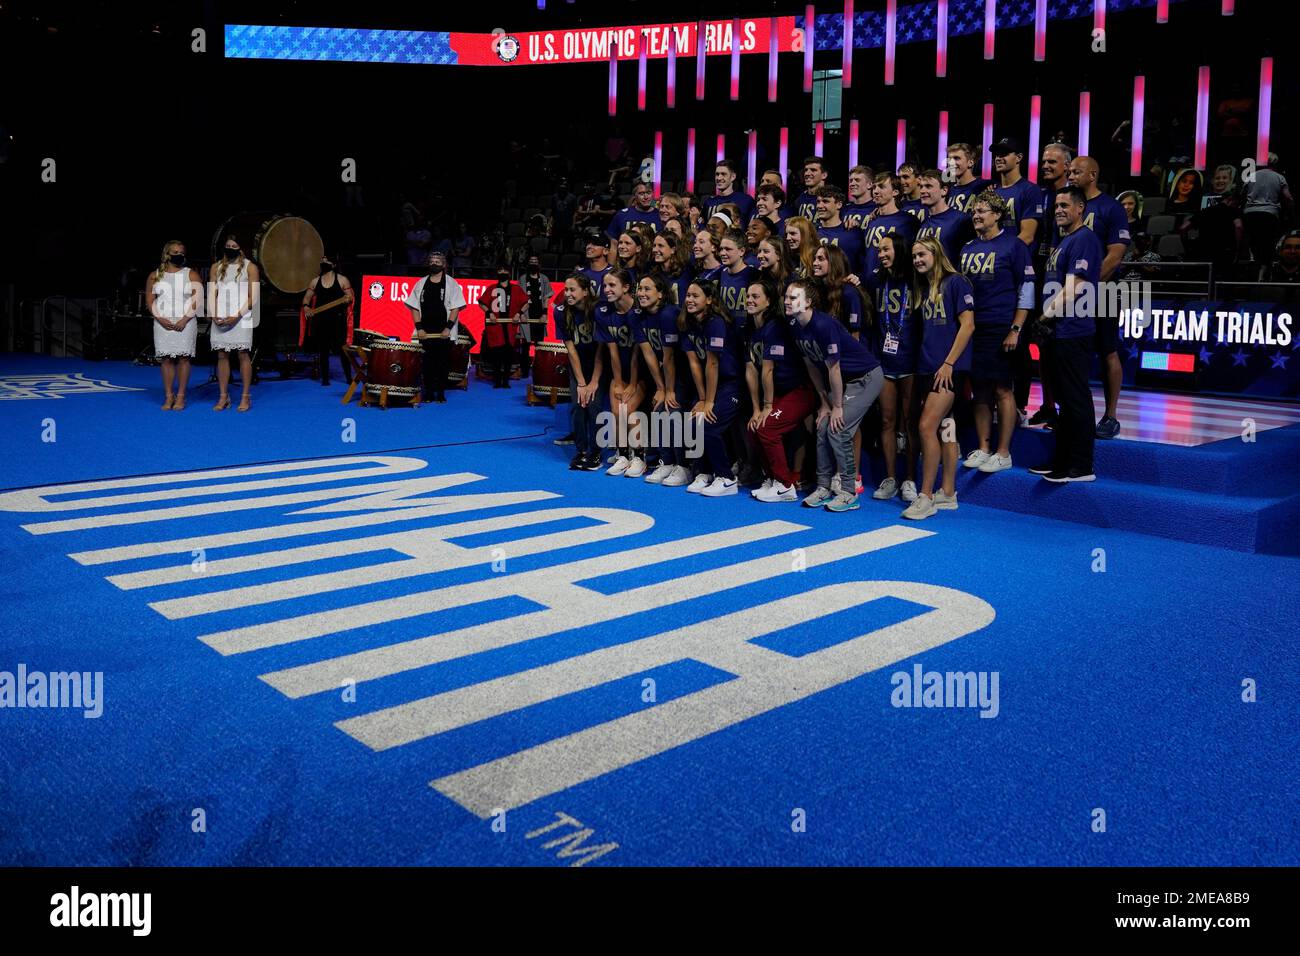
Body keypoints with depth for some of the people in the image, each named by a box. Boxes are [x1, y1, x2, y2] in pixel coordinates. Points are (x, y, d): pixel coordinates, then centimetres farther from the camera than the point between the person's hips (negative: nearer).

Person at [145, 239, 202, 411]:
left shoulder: (191, 275, 4)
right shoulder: (155, 276, 11)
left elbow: (198, 300, -3)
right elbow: (149, 300, 8)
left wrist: (185, 319, -12)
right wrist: (160, 318, -7)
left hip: (185, 323, -2)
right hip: (163, 323, 2)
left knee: (183, 358, -3)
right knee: (166, 358, 0)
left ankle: (180, 396, 2)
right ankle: (168, 396, 4)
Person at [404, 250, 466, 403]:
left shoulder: (451, 284, 1)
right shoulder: (421, 283, 9)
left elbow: (456, 308, -4)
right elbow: (414, 307, 7)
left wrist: (448, 328, -14)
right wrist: (419, 328, -4)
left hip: (444, 333, -2)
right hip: (425, 333, 2)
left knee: (442, 364, 1)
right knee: (427, 364, 3)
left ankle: (441, 393, 9)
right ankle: (428, 393, 11)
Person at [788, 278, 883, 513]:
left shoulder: (823, 325, -28)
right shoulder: (797, 327, -1)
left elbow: (833, 368, -23)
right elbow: (812, 366, 7)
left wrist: (837, 406, -15)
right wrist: (824, 402, 8)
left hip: (866, 377, -8)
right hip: (844, 379, 8)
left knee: (838, 429, -15)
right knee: (823, 428, 1)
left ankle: (848, 493, -6)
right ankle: (824, 487, 11)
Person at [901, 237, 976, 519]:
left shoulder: (955, 282, -5)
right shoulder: (922, 289, 17)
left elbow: (967, 325, -12)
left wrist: (948, 364, -15)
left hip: (950, 368, -8)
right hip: (927, 367, 8)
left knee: (927, 427, -15)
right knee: (944, 428, 10)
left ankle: (926, 496, -10)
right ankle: (948, 494, 14)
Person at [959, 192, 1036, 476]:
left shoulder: (1013, 245, -3)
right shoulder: (968, 248, 13)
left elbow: (1026, 289, -6)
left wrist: (1015, 330, -12)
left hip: (1001, 329, -5)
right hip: (971, 327, 6)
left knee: (1002, 390, -2)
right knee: (979, 391, 8)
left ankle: (1003, 453, 5)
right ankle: (983, 449, 16)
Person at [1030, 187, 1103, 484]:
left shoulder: (1084, 239, -11)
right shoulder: (1063, 240, 20)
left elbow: (1072, 289, -18)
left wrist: (1048, 315, -10)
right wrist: (1046, 320, 12)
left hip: (1072, 333, -10)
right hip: (1058, 333, 10)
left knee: (1076, 399, -6)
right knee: (1065, 398, 14)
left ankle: (1081, 467, -2)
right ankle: (1062, 459, 21)